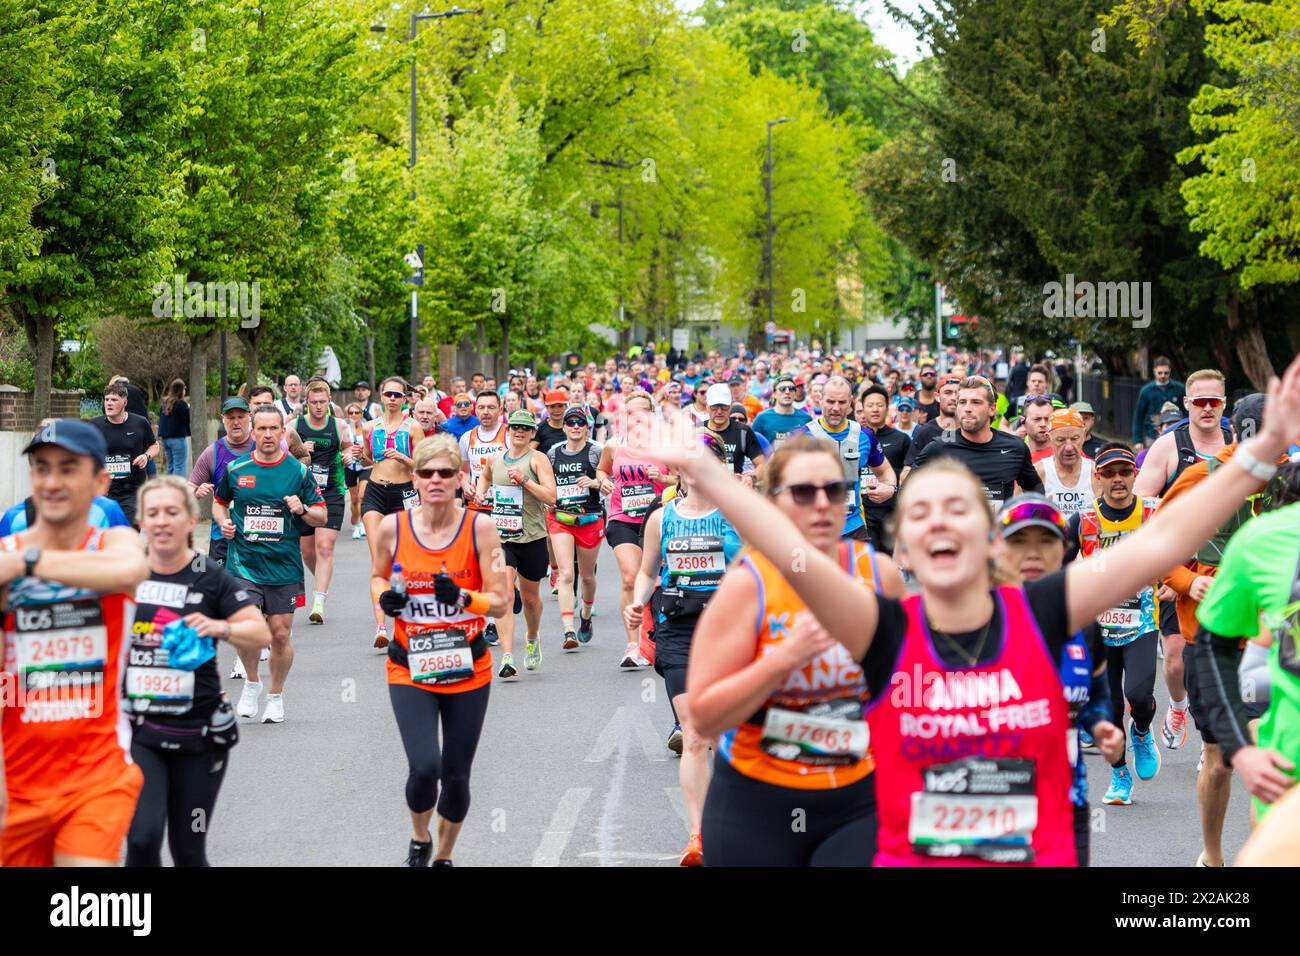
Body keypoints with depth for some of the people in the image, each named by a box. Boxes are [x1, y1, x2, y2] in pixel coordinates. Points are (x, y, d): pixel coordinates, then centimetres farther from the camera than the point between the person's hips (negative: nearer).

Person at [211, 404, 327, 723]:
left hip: (284, 565, 0)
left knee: (280, 634, 4)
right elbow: (219, 502, 21)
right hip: (243, 562, 0)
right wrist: (223, 521, 1)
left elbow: (321, 517, 6)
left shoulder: (298, 471, 2)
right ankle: (252, 682, 9)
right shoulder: (235, 469, 4)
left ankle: (276, 695, 25)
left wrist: (303, 510, -14)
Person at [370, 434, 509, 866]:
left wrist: (463, 598, -26)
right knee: (424, 768, -16)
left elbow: (499, 602, -7)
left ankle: (444, 856, 34)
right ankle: (419, 839, 16)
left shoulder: (479, 527, -9)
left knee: (456, 776, 8)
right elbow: (377, 577, 15)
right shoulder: (391, 527, -5)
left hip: (468, 669, 0)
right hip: (410, 670, 0)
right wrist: (385, 596, -7)